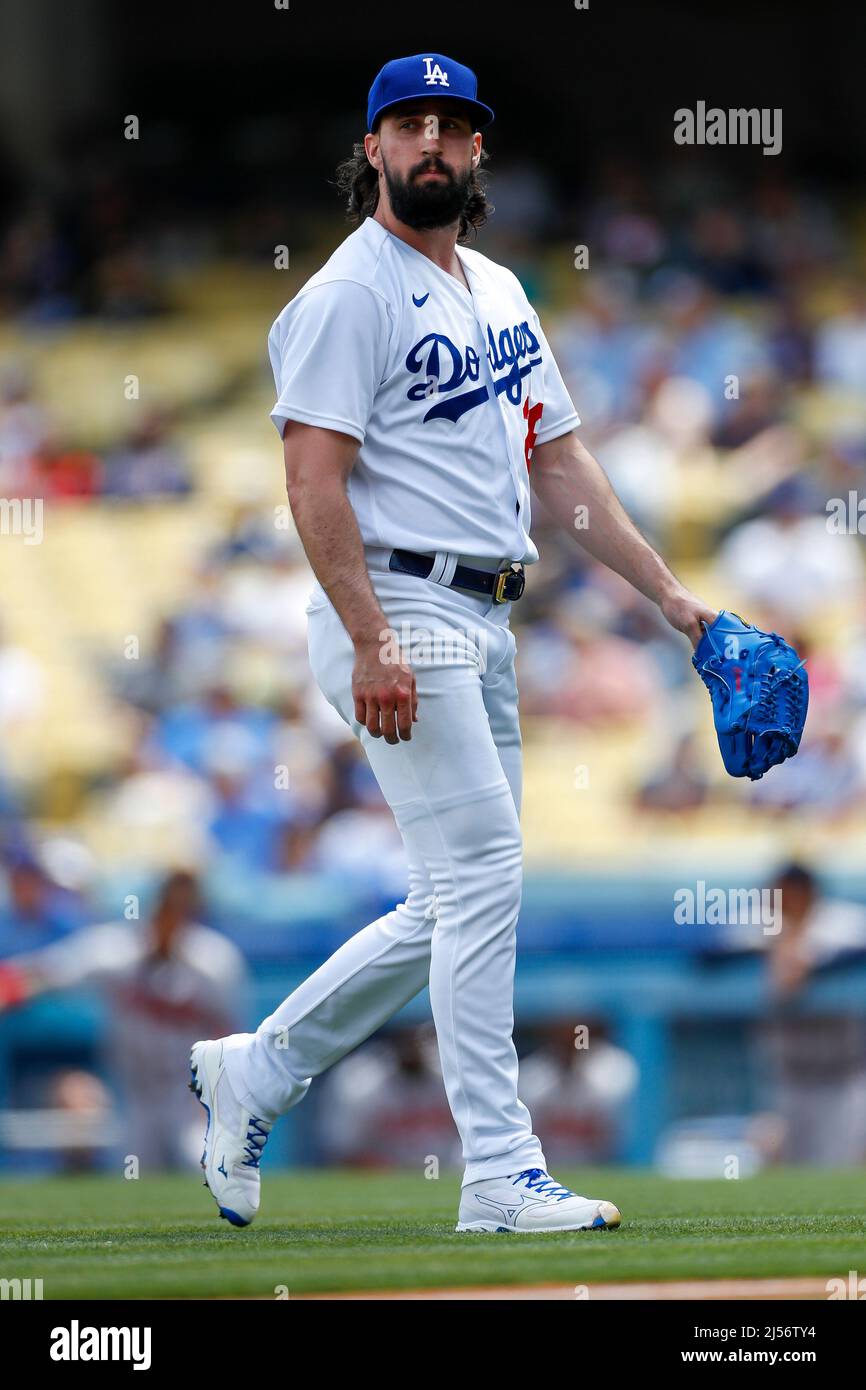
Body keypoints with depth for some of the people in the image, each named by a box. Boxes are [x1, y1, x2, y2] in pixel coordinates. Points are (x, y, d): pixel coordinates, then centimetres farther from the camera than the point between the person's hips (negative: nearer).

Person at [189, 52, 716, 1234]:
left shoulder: (500, 293, 19)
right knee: (481, 873, -13)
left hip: (483, 626, 9)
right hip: (399, 611, -9)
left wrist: (670, 595, 13)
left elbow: (559, 463, 21)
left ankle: (256, 1073, 22)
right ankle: (502, 1173, -11)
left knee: (457, 904, 10)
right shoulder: (351, 293, -7)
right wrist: (372, 643, -24)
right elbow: (315, 476, -15)